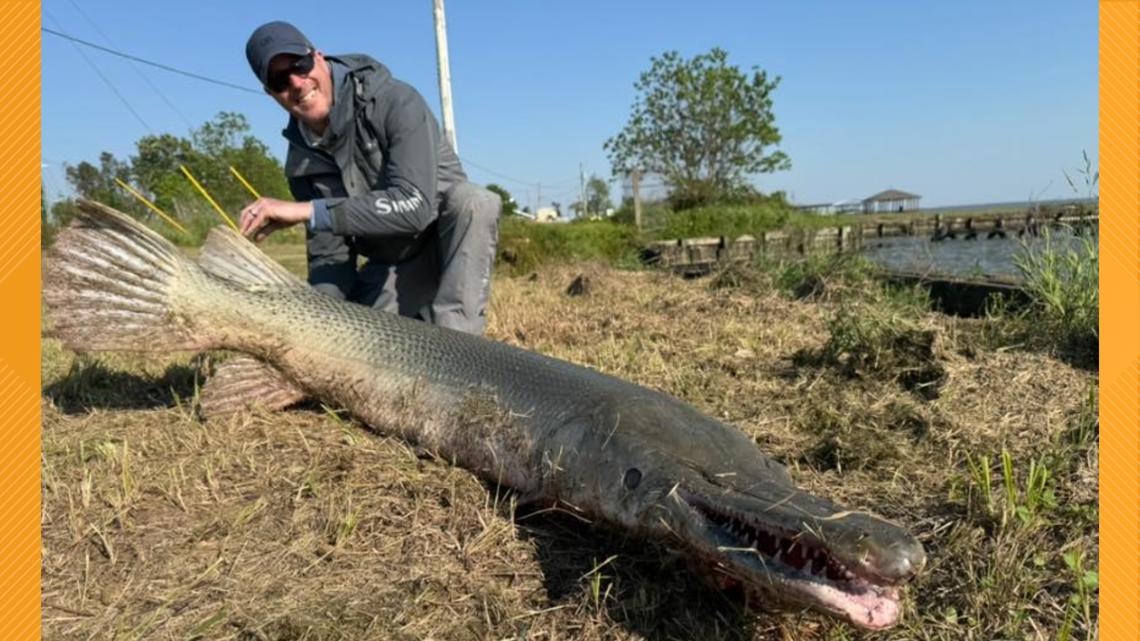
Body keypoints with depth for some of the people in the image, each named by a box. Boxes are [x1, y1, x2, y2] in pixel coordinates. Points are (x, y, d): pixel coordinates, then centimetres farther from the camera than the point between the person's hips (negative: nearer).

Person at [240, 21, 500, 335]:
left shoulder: (394, 102, -23)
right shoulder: (302, 161, -6)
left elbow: (415, 205, -37)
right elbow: (329, 257, -6)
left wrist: (309, 211, -38)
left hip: (450, 243, -4)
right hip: (389, 269, 5)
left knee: (474, 201, -37)